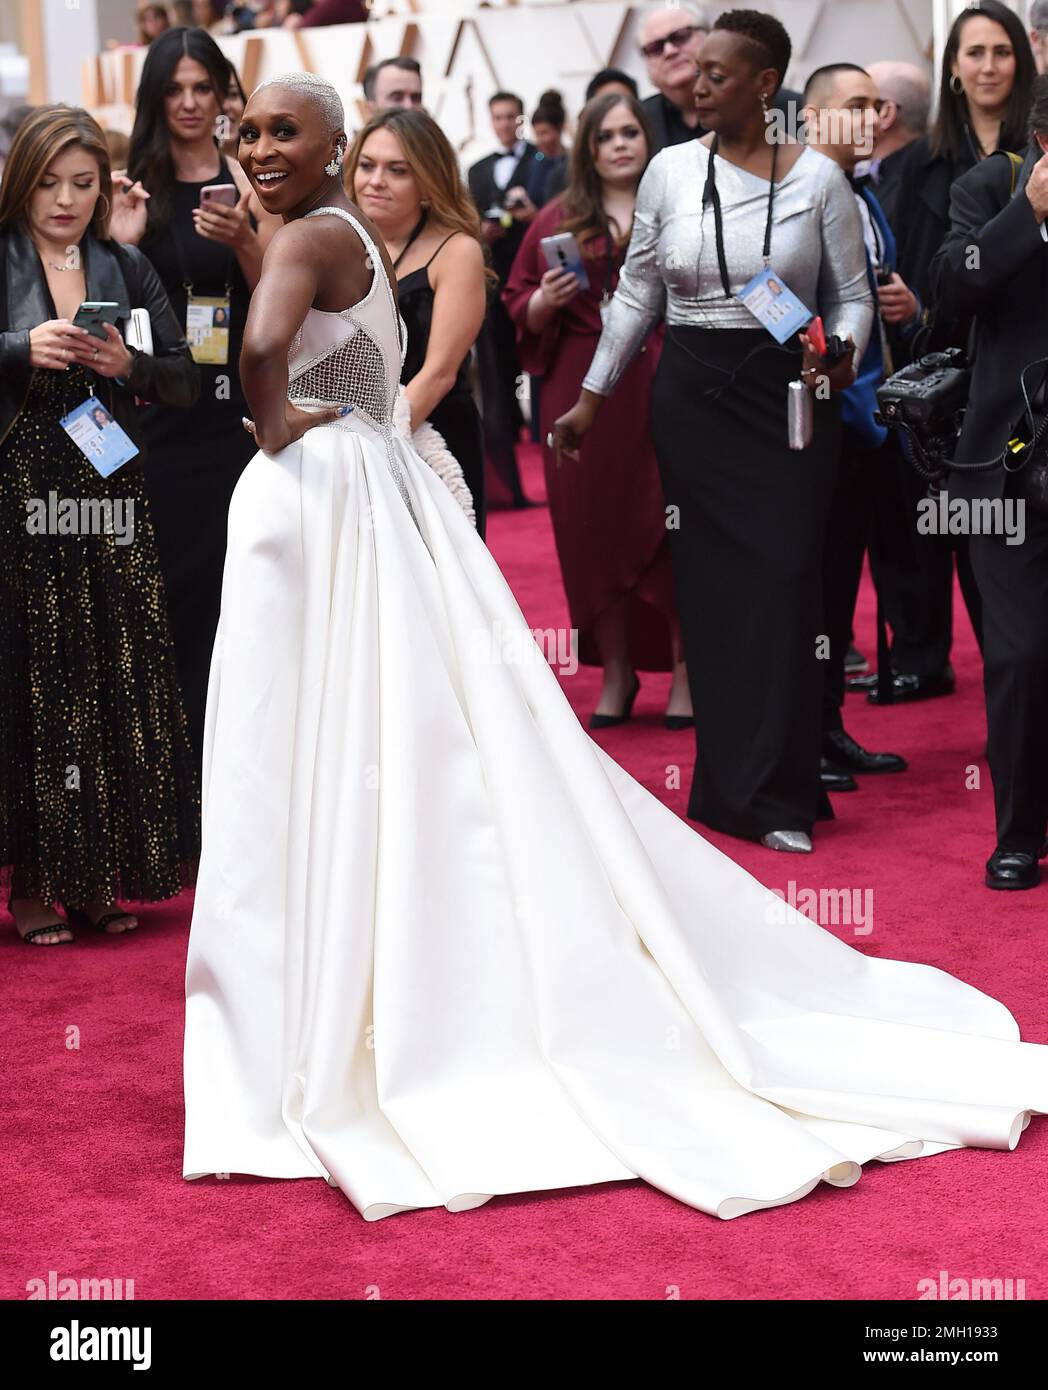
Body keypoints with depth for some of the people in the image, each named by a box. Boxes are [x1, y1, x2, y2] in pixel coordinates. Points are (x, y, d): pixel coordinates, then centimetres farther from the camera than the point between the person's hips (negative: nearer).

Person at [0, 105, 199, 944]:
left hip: (109, 498, 3)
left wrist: (128, 364, -10)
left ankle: (98, 875, 14)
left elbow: (184, 381, 8)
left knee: (119, 677, 3)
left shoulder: (127, 269, 12)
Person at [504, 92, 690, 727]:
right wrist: (547, 300, -8)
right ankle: (616, 673, 13)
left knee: (673, 527, -3)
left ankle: (685, 671, 6)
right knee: (596, 530, 3)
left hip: (667, 386, -1)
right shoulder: (557, 221, 11)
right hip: (585, 393, 2)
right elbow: (522, 313, 11)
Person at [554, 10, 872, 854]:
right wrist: (591, 398, 9)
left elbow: (852, 294, 4)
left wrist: (843, 355, -17)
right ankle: (740, 782, 11)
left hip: (789, 396, -1)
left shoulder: (818, 177, -2)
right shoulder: (670, 170, 3)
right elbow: (637, 294, 10)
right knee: (713, 586, 2)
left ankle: (775, 790, 4)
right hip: (693, 396, 2)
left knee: (783, 579, -5)